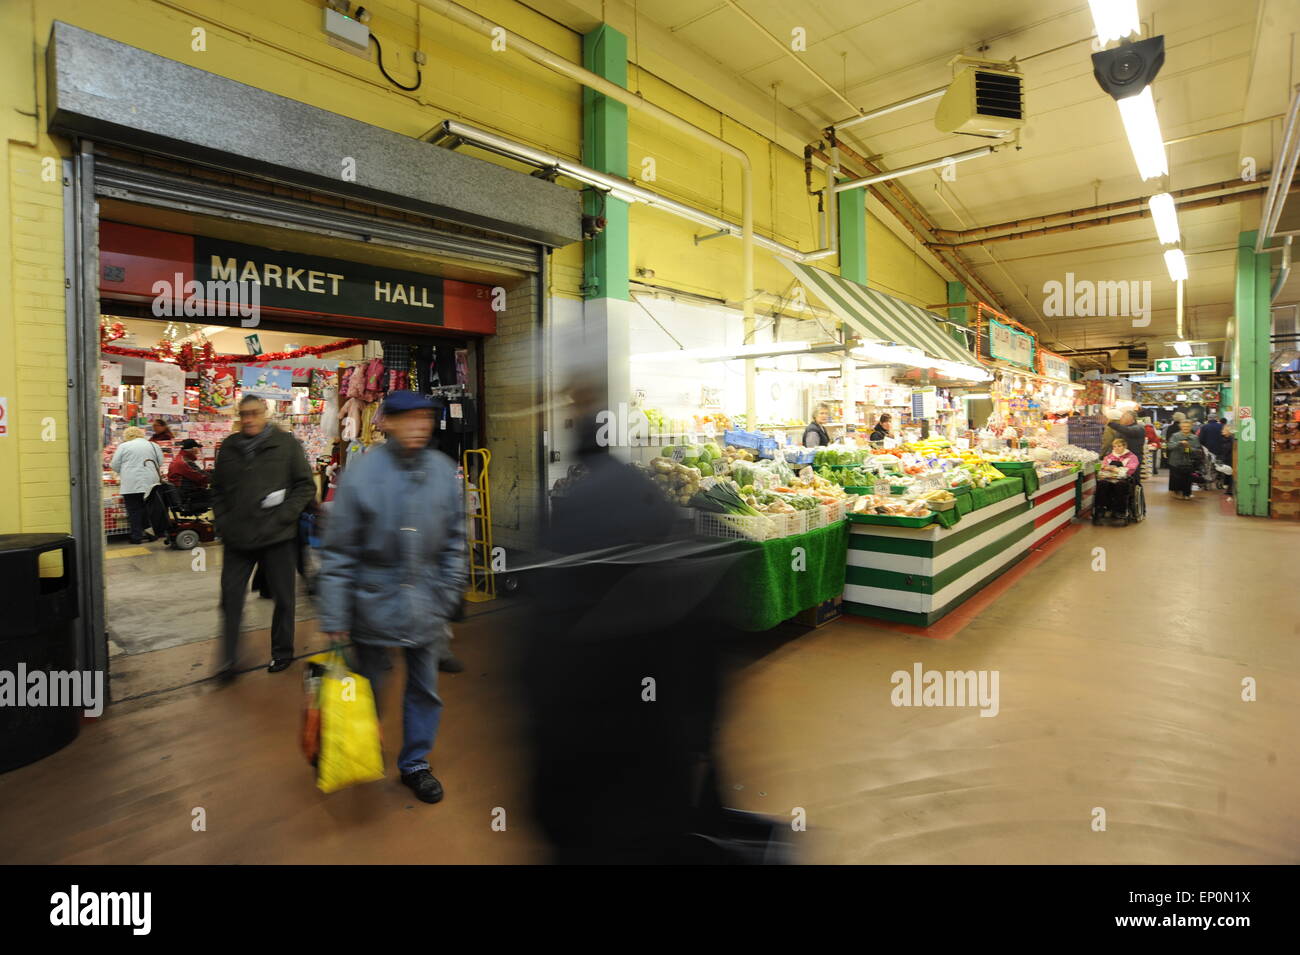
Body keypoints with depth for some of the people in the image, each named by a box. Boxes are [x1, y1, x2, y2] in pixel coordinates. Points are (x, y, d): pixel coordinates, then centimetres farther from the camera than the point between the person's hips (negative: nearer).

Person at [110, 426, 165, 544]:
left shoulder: (123, 446, 3)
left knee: (134, 511, 2)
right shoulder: (153, 445, 11)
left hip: (131, 484, -3)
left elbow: (115, 466, 3)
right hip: (151, 483, 3)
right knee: (150, 509, 9)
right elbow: (160, 463, 12)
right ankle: (154, 533, 11)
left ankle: (137, 536, 2)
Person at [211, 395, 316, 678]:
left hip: (277, 537, -3)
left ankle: (282, 652, 27)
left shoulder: (286, 443, -3)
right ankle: (228, 660, 20)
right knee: (231, 598, 7)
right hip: (237, 538, 3)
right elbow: (217, 489, 18)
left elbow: (306, 485, -3)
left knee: (283, 598, 9)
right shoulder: (229, 447, 8)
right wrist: (222, 521, 5)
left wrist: (284, 517, -12)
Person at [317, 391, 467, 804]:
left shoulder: (443, 470, -5)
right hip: (374, 601, -2)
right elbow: (337, 551, -9)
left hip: (426, 604, 2)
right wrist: (334, 618, -8)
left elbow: (455, 539, 4)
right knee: (366, 687, 19)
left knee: (425, 688, 14)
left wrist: (448, 594, 2)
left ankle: (415, 763, 35)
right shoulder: (360, 474, -14)